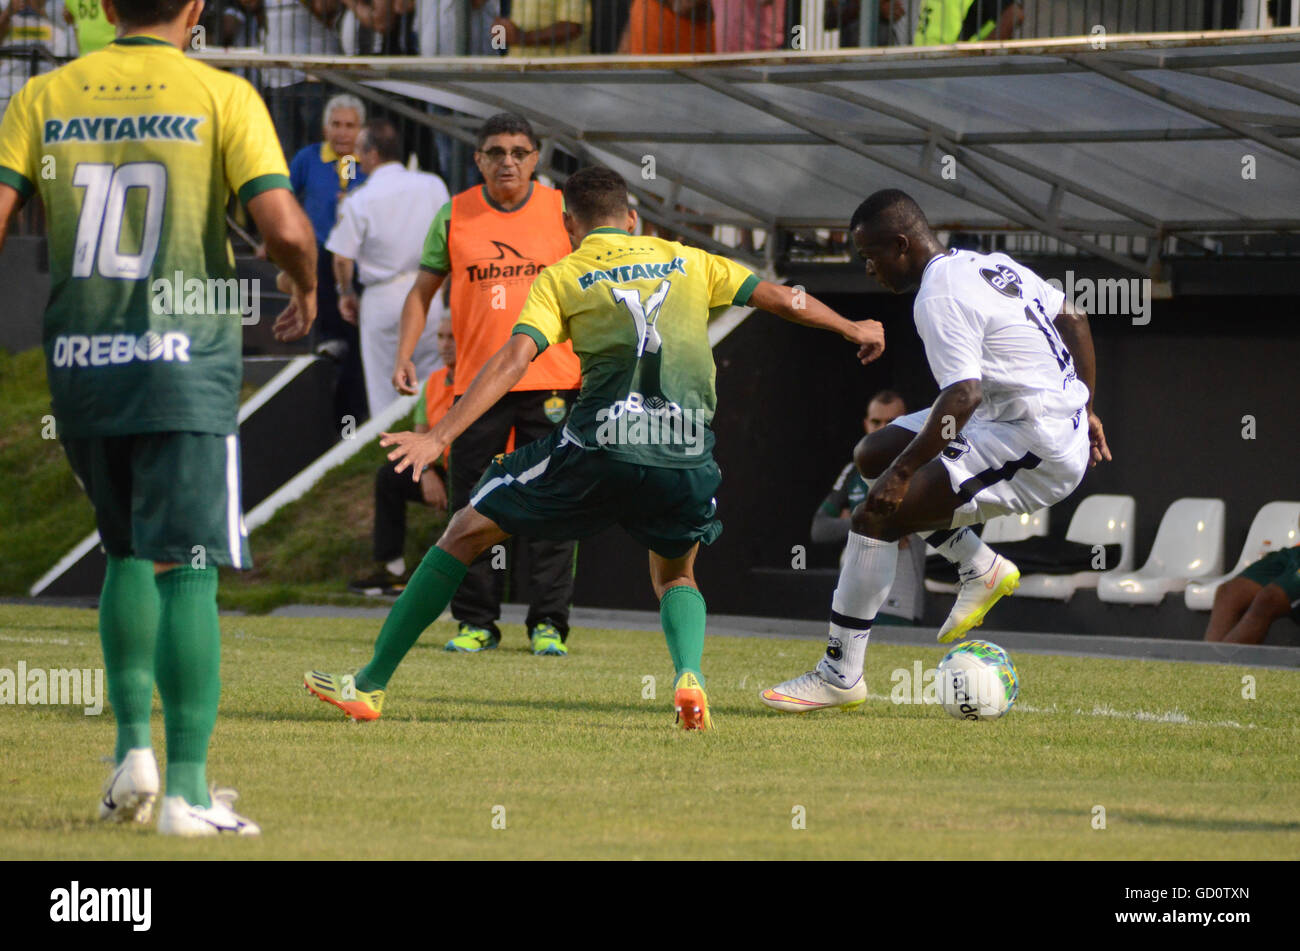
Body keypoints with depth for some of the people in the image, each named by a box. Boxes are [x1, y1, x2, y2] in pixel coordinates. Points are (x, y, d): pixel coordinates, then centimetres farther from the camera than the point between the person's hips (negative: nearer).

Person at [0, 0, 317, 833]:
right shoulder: (222, 97, -3)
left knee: (129, 555, 21)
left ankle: (133, 745, 14)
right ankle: (187, 789, -6)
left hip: (79, 361, 4)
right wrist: (305, 288, 9)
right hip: (184, 360, -3)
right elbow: (283, 225, -12)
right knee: (186, 570, -3)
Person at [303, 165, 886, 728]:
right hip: (687, 455, 3)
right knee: (675, 576, 30)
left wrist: (438, 438, -8)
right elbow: (778, 298, 22)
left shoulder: (561, 277, 11)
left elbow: (514, 360, -3)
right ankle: (688, 674, -4)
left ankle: (372, 684, 11)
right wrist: (854, 330, 39)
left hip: (599, 448, -3)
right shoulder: (687, 262, 20)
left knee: (467, 533, 12)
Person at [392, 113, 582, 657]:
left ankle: (548, 624, 3)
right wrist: (404, 356, 0)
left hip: (551, 381, -1)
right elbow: (423, 290, 11)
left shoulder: (562, 210, 3)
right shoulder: (454, 216, 4)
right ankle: (476, 622, 10)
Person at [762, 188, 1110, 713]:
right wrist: (1083, 409, 29)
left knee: (876, 515, -13)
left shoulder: (940, 297, -17)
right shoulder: (992, 265, 13)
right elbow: (1074, 320, 21)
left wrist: (901, 473, -23)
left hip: (1037, 451, -10)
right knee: (873, 455, 17)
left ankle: (840, 675, -8)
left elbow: (963, 395, -27)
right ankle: (981, 569, 19)